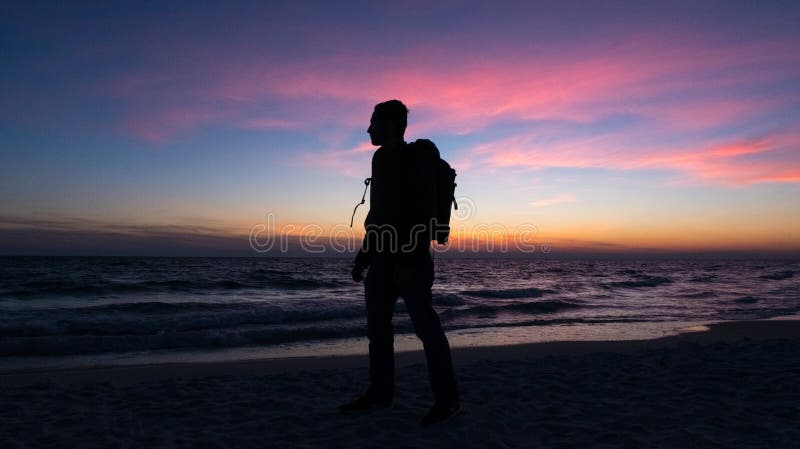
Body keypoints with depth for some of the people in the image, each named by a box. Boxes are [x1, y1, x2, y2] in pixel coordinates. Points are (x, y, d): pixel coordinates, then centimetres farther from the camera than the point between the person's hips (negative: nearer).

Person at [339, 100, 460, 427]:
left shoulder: (417, 159, -7)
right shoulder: (382, 160, 17)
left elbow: (424, 213, -17)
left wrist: (411, 259, -24)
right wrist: (364, 256, 18)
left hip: (410, 257, -8)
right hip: (384, 257, 9)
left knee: (425, 325, -4)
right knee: (377, 325, 10)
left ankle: (447, 399, 9)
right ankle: (379, 394, 22)